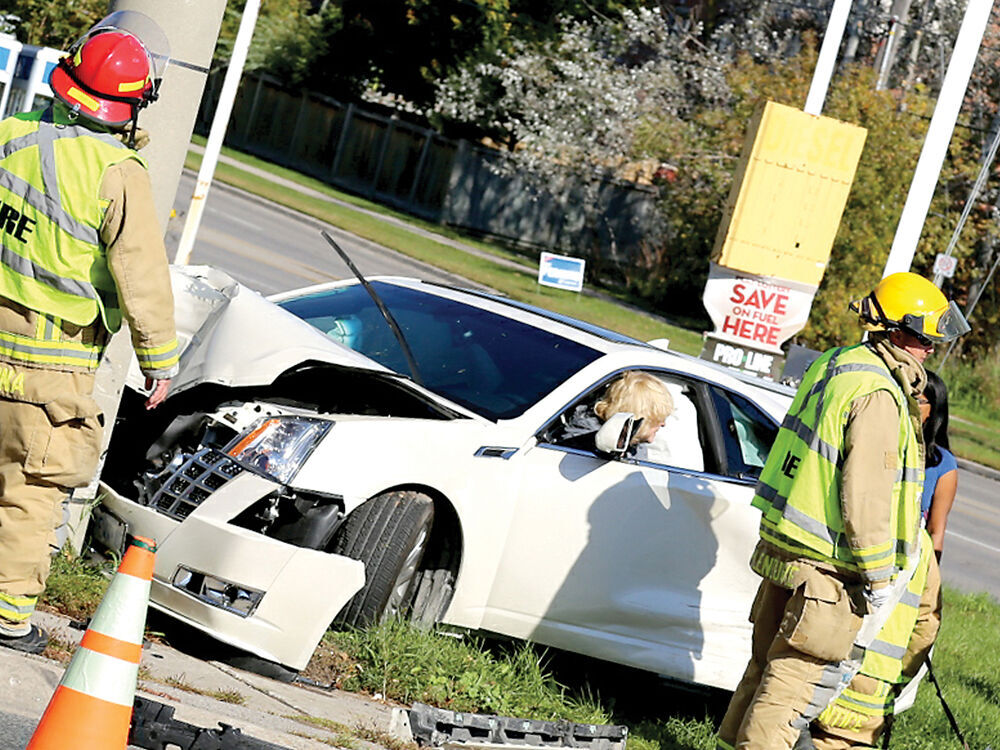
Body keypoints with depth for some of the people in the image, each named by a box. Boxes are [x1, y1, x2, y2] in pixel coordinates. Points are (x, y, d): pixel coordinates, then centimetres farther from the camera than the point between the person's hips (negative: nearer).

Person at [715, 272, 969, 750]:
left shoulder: (833, 366, 7)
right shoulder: (878, 396, -22)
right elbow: (863, 497, -23)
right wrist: (880, 579, -16)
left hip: (783, 545, 10)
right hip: (828, 568, -10)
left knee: (769, 665, 20)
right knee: (796, 679, -1)